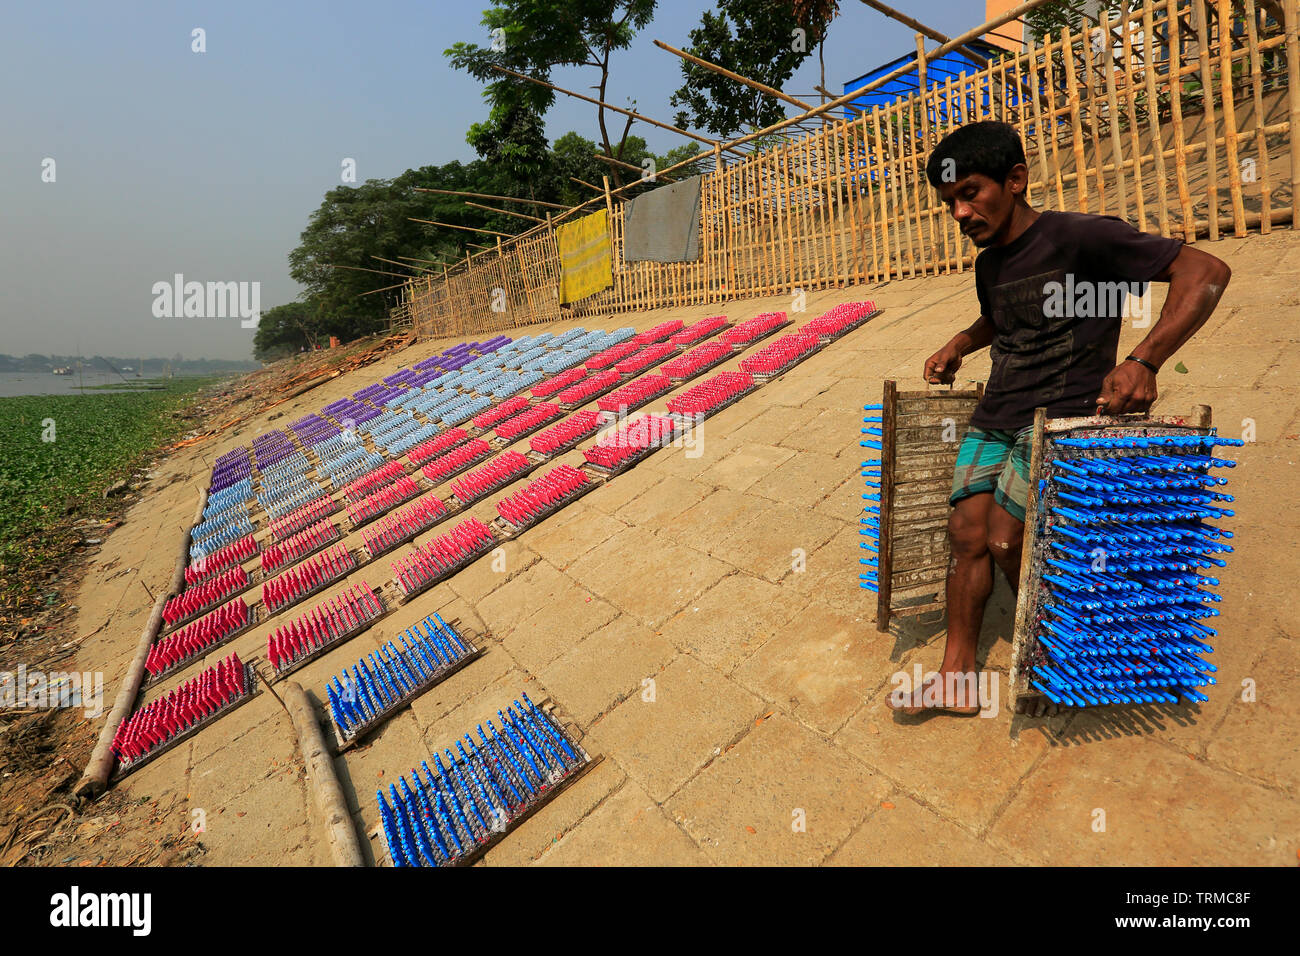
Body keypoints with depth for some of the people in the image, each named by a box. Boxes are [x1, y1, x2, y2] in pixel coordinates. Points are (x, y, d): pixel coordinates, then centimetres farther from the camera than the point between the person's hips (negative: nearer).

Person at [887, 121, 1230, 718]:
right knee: (966, 530, -3)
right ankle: (957, 677, 5)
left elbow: (1206, 271, -12)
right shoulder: (989, 264, 15)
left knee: (1005, 541, -13)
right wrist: (957, 347, 21)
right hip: (994, 417, 7)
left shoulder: (1080, 238, -9)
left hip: (1062, 417, -7)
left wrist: (1144, 360, -24)